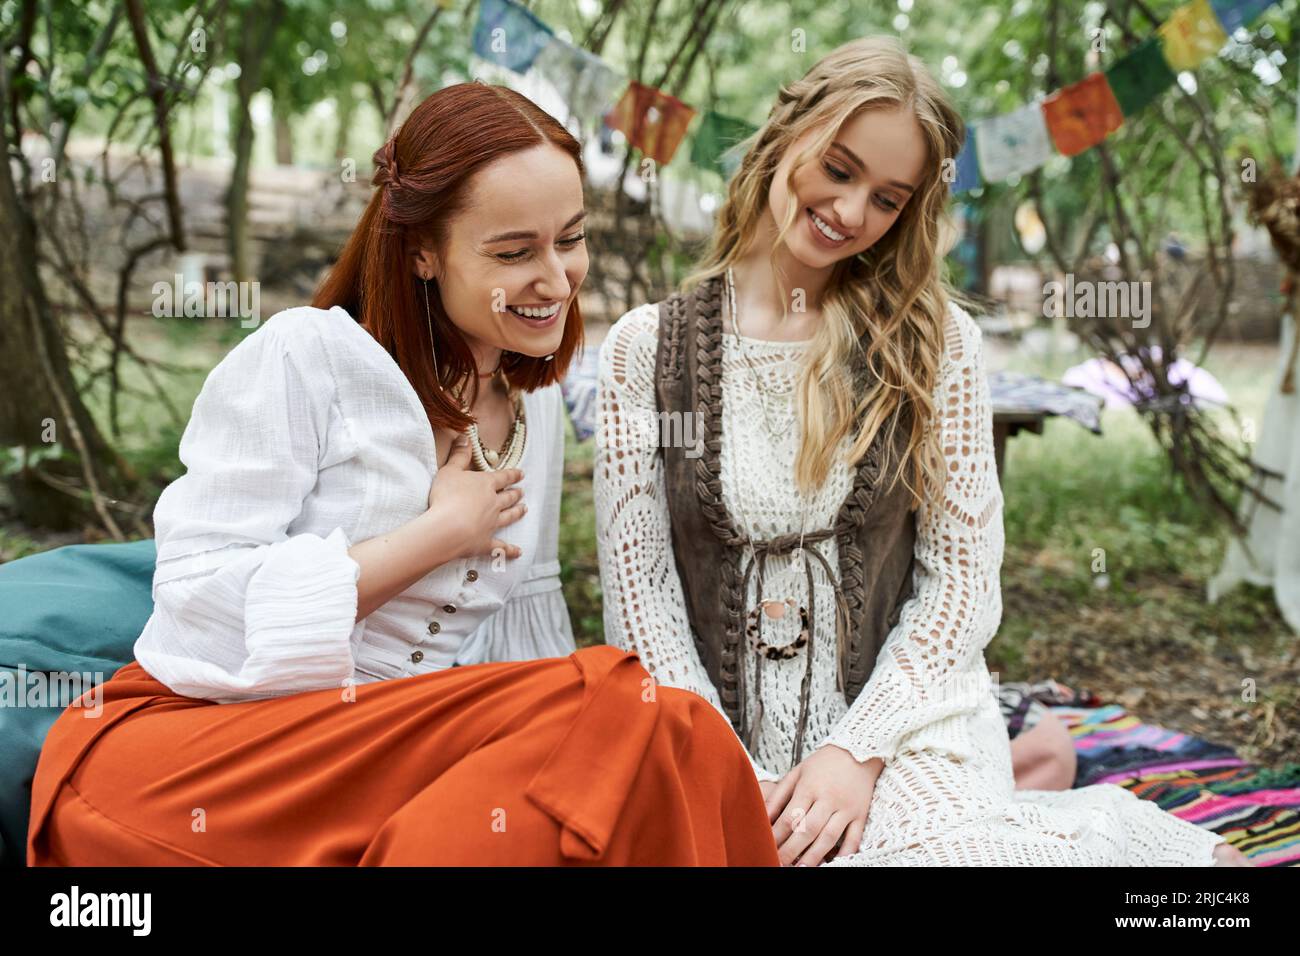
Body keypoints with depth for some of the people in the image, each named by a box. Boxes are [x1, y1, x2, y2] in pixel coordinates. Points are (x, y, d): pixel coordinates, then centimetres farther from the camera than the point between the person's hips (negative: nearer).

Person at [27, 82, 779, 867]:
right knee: (633, 709, -26)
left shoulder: (538, 402, 12)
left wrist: (580, 730, -6)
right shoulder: (303, 356, -10)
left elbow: (524, 615, 13)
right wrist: (442, 534, -13)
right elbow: (199, 604, -16)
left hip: (406, 757, 6)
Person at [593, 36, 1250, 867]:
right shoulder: (646, 348, 3)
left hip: (902, 715, -1)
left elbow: (961, 575, 0)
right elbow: (640, 586, 0)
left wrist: (858, 749, -11)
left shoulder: (935, 341, 3)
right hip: (727, 732, 2)